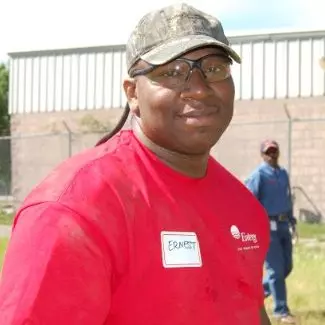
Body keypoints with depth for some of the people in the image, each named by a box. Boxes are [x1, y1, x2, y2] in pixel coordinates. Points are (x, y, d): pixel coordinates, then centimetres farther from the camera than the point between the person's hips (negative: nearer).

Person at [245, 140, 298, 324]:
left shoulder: (283, 173, 14)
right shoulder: (259, 175, -10)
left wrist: (292, 221, 19)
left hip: (284, 225, 8)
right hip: (268, 226, -8)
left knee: (287, 267, 12)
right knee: (276, 269, -6)